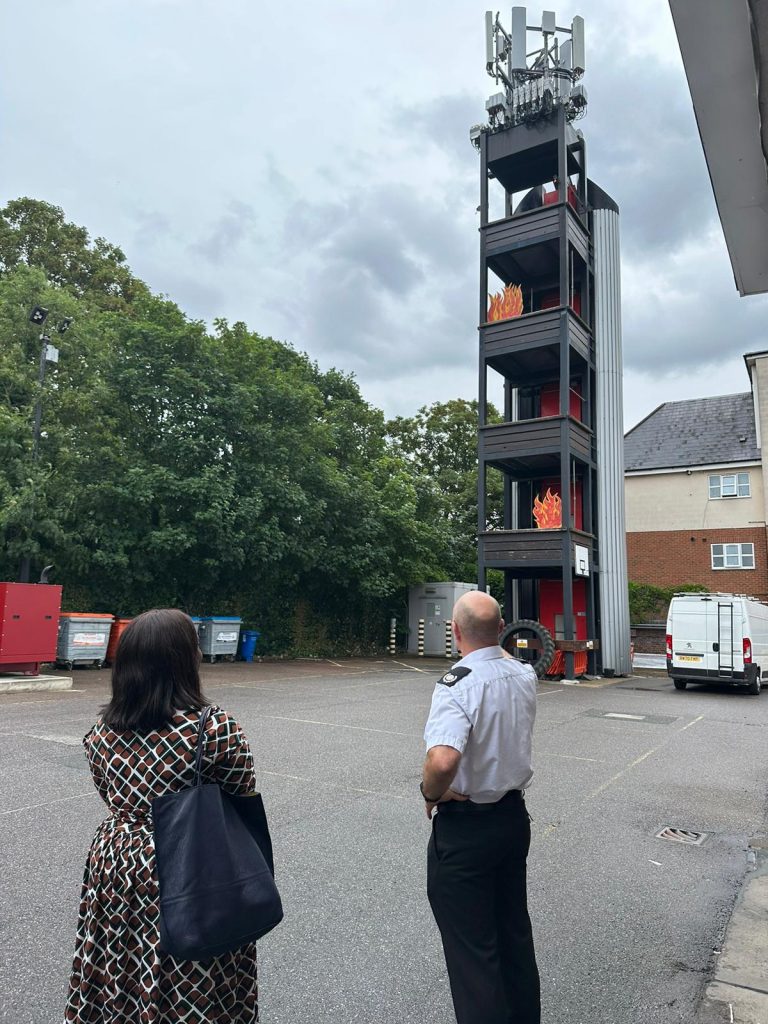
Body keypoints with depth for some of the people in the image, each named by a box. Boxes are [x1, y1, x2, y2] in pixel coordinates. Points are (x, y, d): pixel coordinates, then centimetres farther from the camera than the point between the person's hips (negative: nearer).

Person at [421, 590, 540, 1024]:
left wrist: (432, 793, -20)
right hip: (515, 813, 8)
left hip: (465, 827, -7)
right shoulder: (525, 675, -5)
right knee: (515, 929, 25)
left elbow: (442, 760, -42)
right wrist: (497, 648, 22)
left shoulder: (458, 686, -27)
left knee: (472, 947, 10)